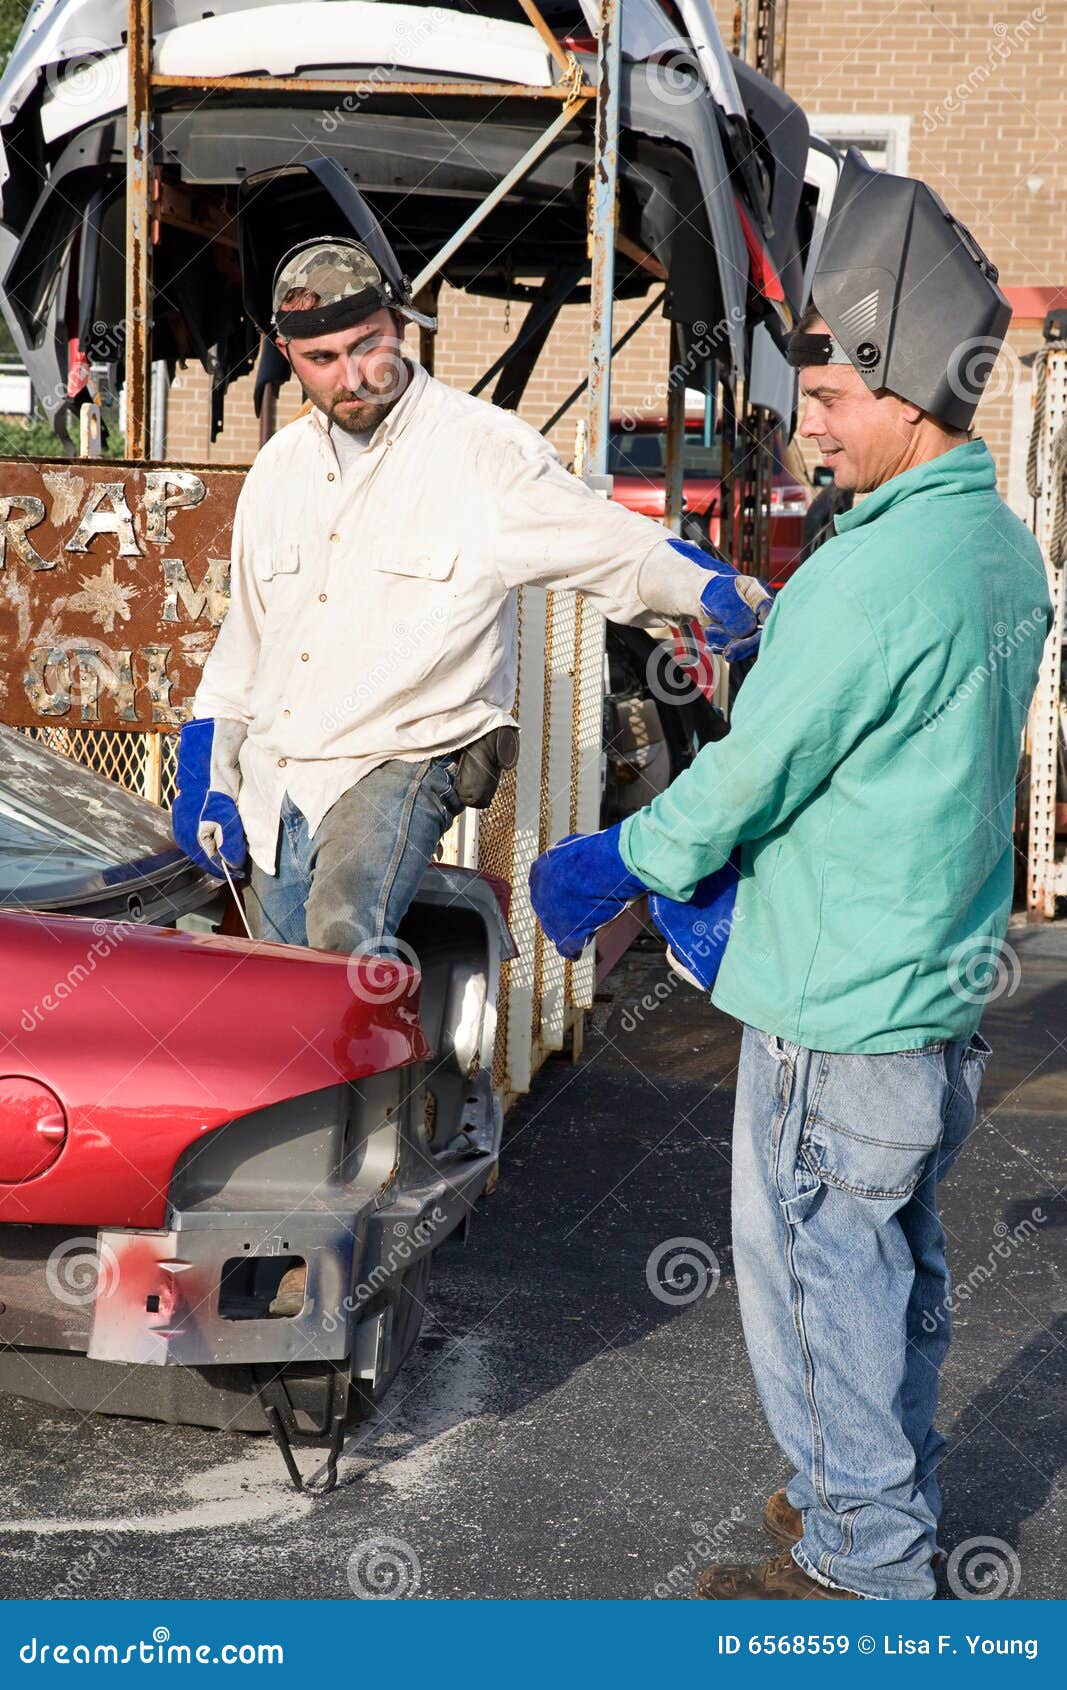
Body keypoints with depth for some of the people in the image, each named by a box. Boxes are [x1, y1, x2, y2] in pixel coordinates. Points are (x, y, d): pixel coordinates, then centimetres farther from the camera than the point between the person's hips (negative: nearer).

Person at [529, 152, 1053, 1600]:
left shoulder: (871, 576, -25)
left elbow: (748, 772, -17)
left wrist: (611, 869, 0)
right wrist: (723, 876, 11)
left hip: (837, 1020, -9)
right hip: (946, 1002, 9)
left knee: (819, 1291, 6)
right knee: (897, 1264, 22)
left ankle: (858, 1568, 21)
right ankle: (895, 1504, 38)